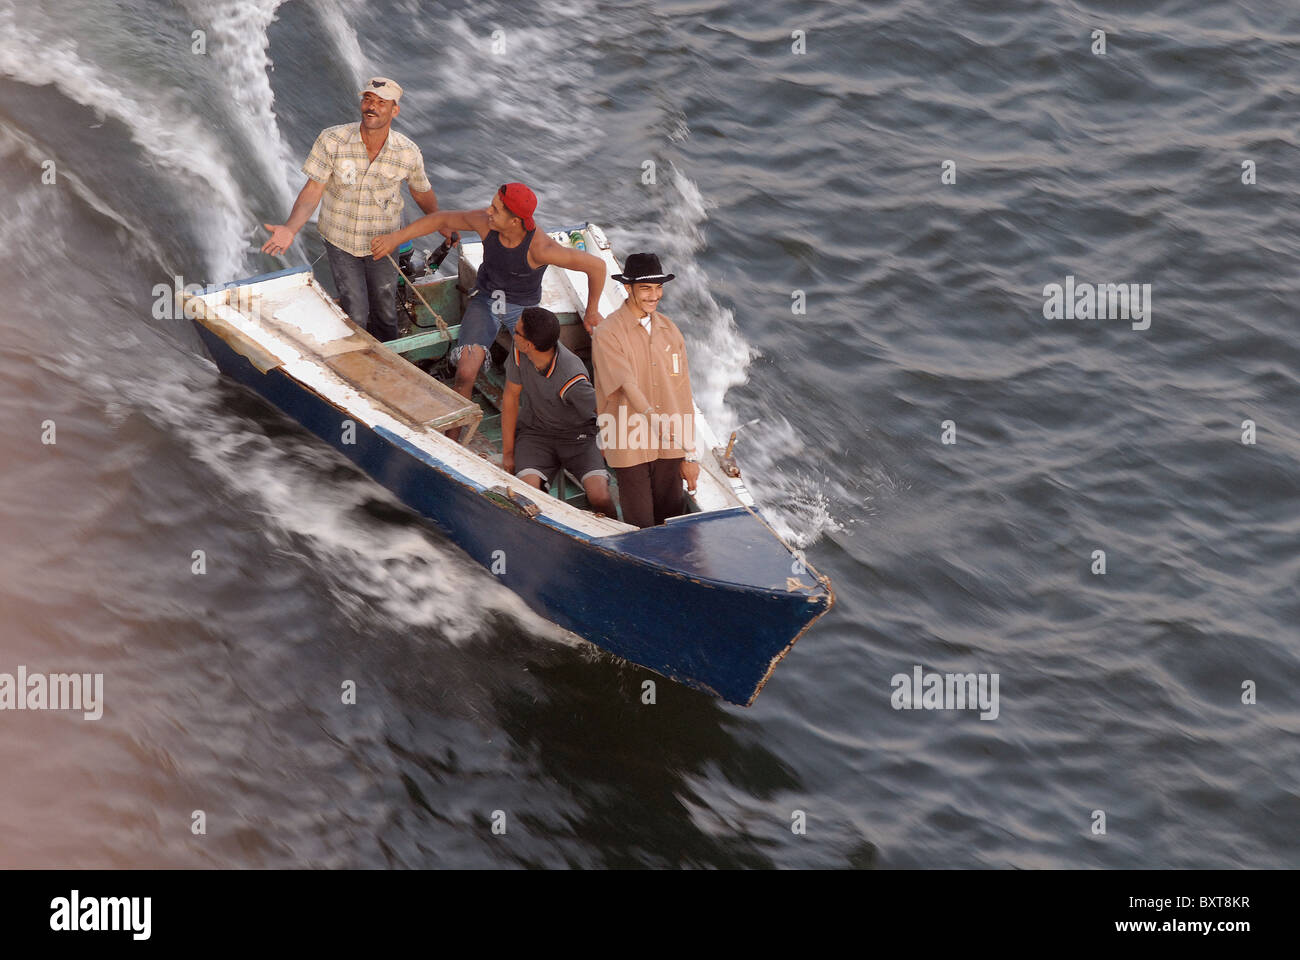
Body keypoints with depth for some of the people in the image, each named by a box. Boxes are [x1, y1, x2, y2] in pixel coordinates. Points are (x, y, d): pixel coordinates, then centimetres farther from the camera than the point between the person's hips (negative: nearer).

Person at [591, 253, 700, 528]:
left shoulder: (670, 330, 11)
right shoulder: (607, 334, -7)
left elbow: (683, 394, 11)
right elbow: (627, 385, -21)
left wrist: (689, 454, 8)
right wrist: (655, 421, -38)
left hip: (668, 448, 5)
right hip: (629, 447, -5)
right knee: (642, 529, -3)